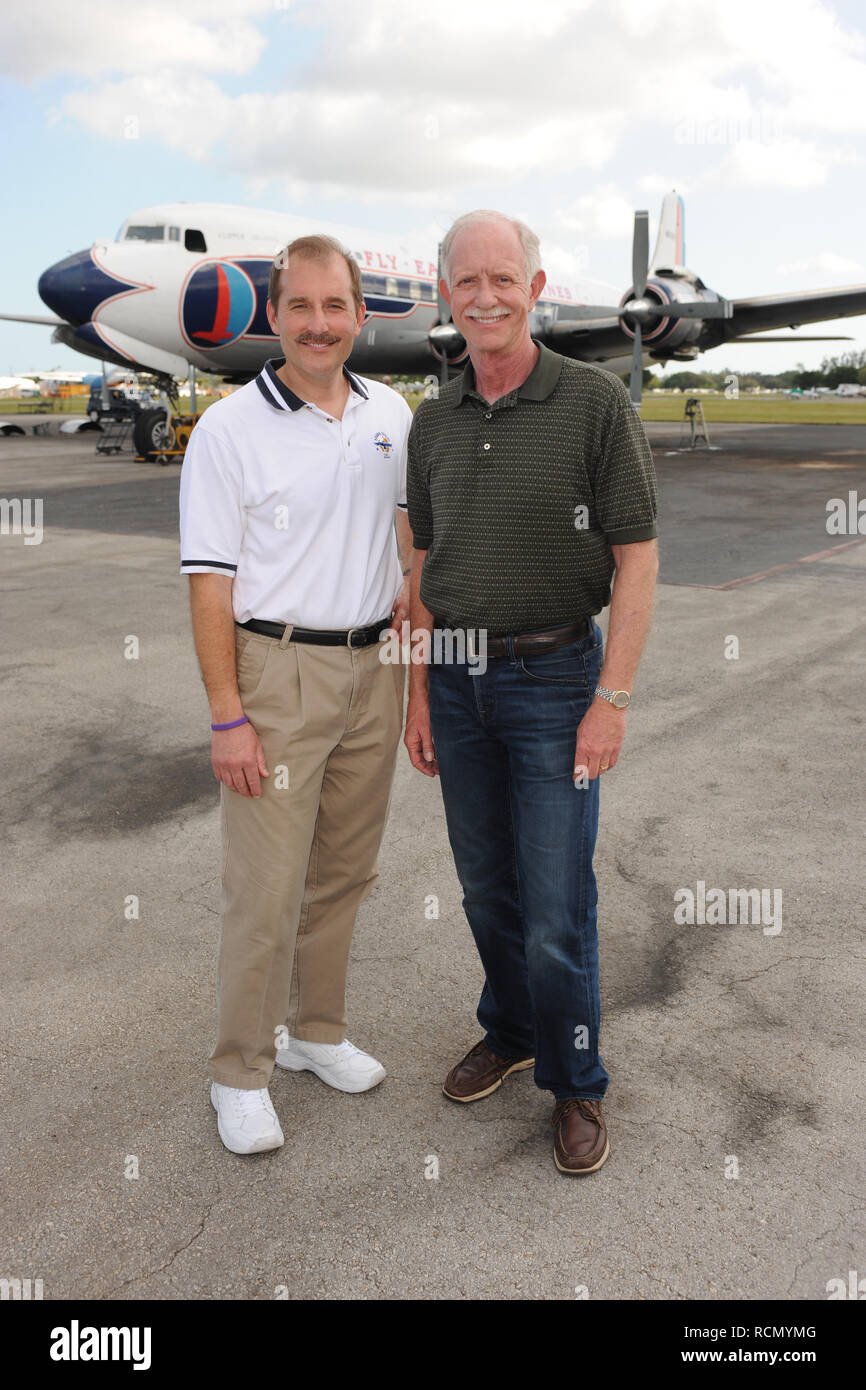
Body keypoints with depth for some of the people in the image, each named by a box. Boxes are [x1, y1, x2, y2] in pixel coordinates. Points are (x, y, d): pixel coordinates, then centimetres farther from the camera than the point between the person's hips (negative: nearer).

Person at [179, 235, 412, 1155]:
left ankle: (316, 1031, 33)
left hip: (373, 670, 6)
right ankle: (241, 1074, 16)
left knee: (344, 872, 14)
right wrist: (228, 717, -15)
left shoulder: (391, 414, 7)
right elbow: (209, 583, -11)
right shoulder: (230, 429, -8)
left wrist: (416, 587, 11)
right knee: (265, 888, -2)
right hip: (278, 671, -5)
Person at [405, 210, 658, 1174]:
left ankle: (574, 1080, 21)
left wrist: (612, 700, -14)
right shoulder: (434, 421, 7)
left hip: (555, 678, -4)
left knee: (556, 907, -1)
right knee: (486, 887, 16)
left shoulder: (596, 403, -8)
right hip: (459, 682, 5)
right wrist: (419, 693, 8)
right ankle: (510, 1032, 38)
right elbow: (426, 564, 11)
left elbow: (636, 558, -9)